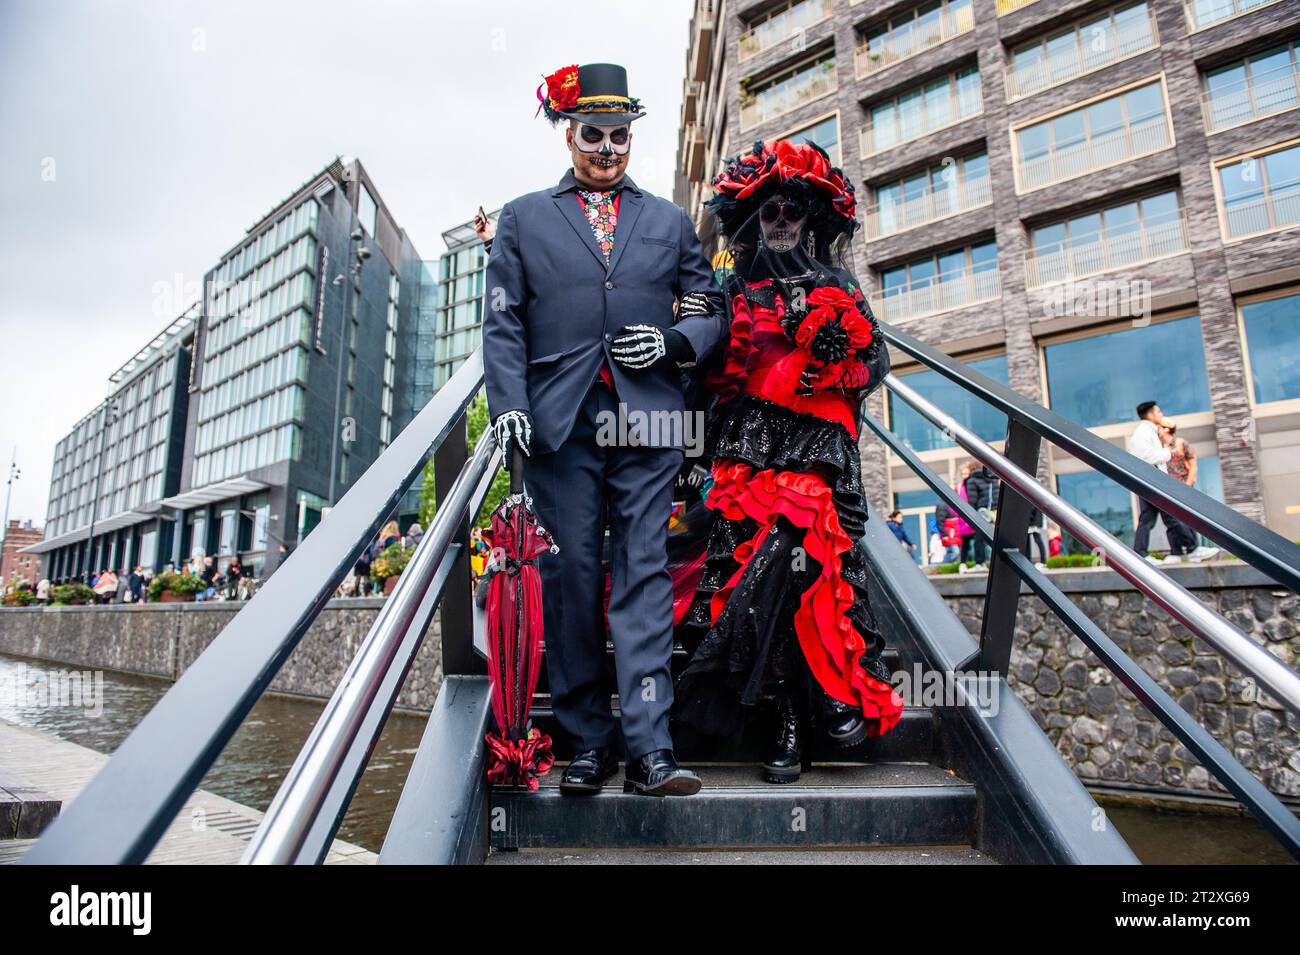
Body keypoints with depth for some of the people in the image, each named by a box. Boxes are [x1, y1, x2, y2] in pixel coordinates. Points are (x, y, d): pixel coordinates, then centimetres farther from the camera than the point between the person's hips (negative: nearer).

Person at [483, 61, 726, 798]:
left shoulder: (671, 222, 22)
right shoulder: (523, 218, 18)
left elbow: (712, 312, 19)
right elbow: (504, 323, 8)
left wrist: (677, 342, -3)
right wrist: (509, 405, -6)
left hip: (646, 421, 1)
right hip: (560, 422, 0)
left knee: (645, 572, -5)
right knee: (572, 577, 1)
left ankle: (650, 747, -2)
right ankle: (589, 740, 13)